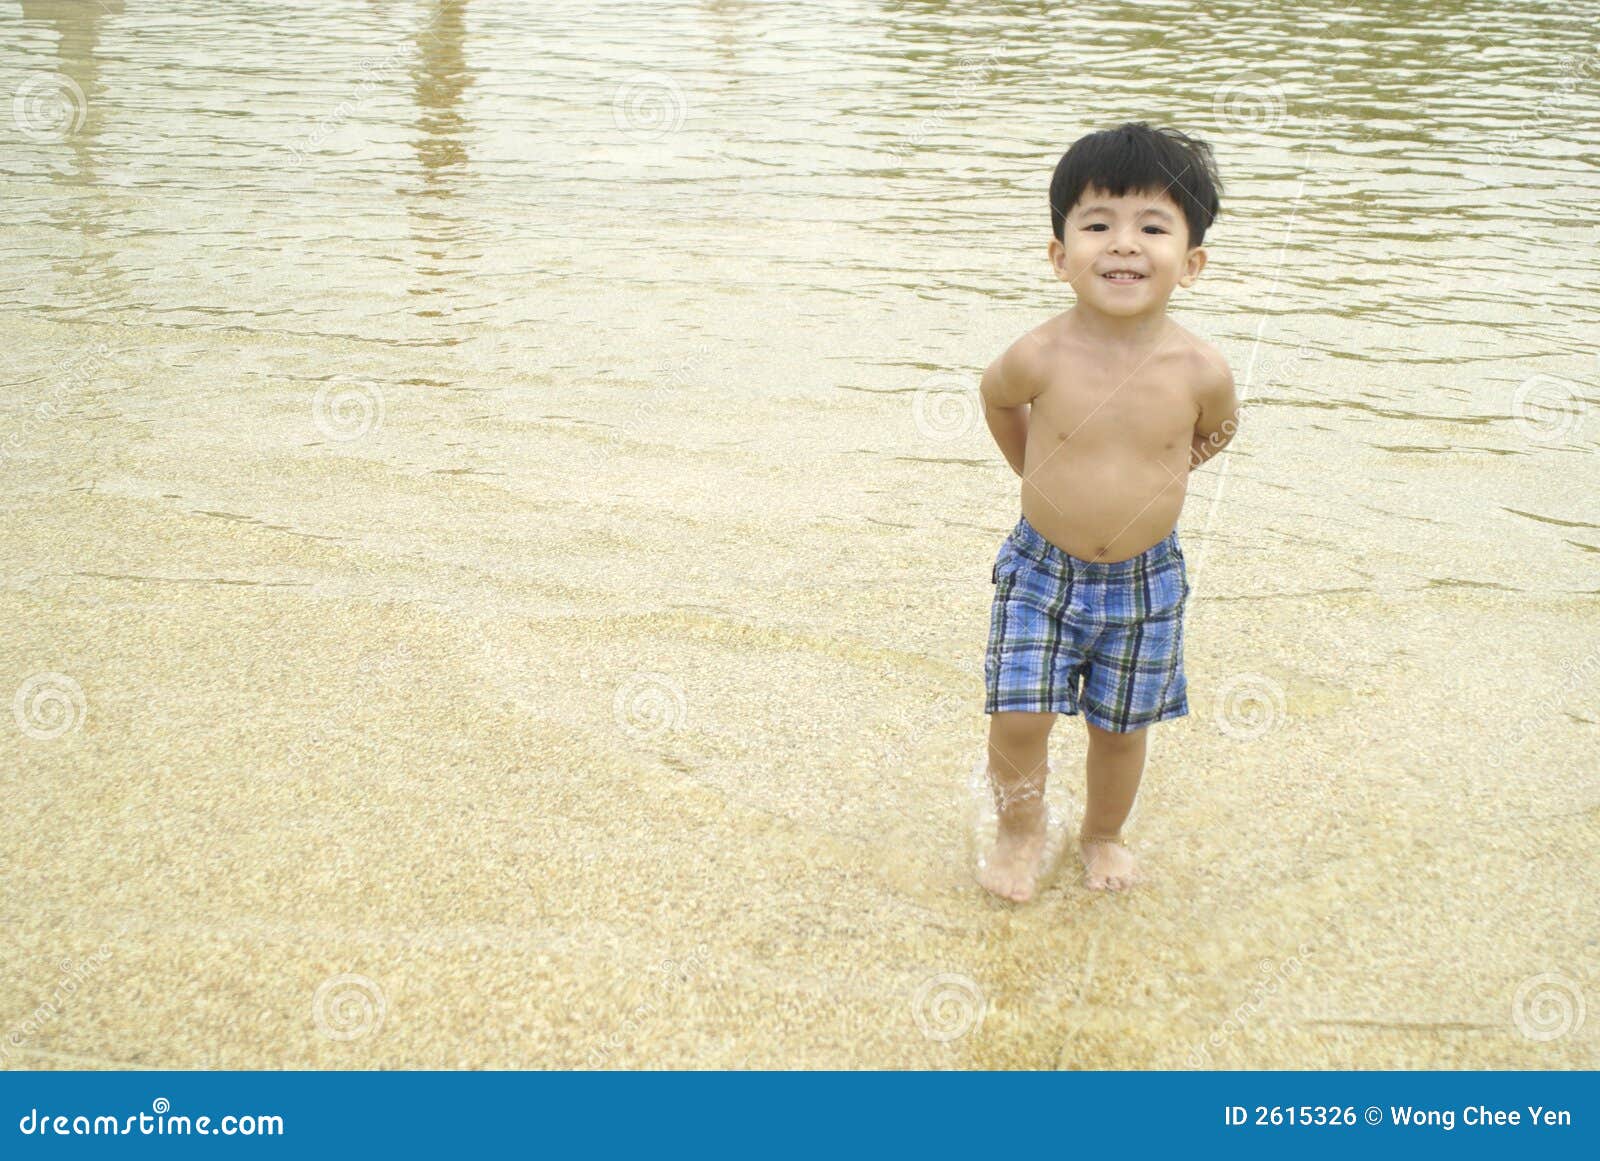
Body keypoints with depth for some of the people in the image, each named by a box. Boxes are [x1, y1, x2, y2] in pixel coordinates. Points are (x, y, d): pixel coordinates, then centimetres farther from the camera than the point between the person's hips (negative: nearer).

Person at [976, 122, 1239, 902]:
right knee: (1018, 715, -5)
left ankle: (1103, 833, 43)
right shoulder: (1040, 357, -20)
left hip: (1145, 580, 1)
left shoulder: (1199, 369, -18)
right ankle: (1020, 831, 25)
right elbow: (997, 399, 5)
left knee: (1121, 725, 14)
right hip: (1042, 569, -1)